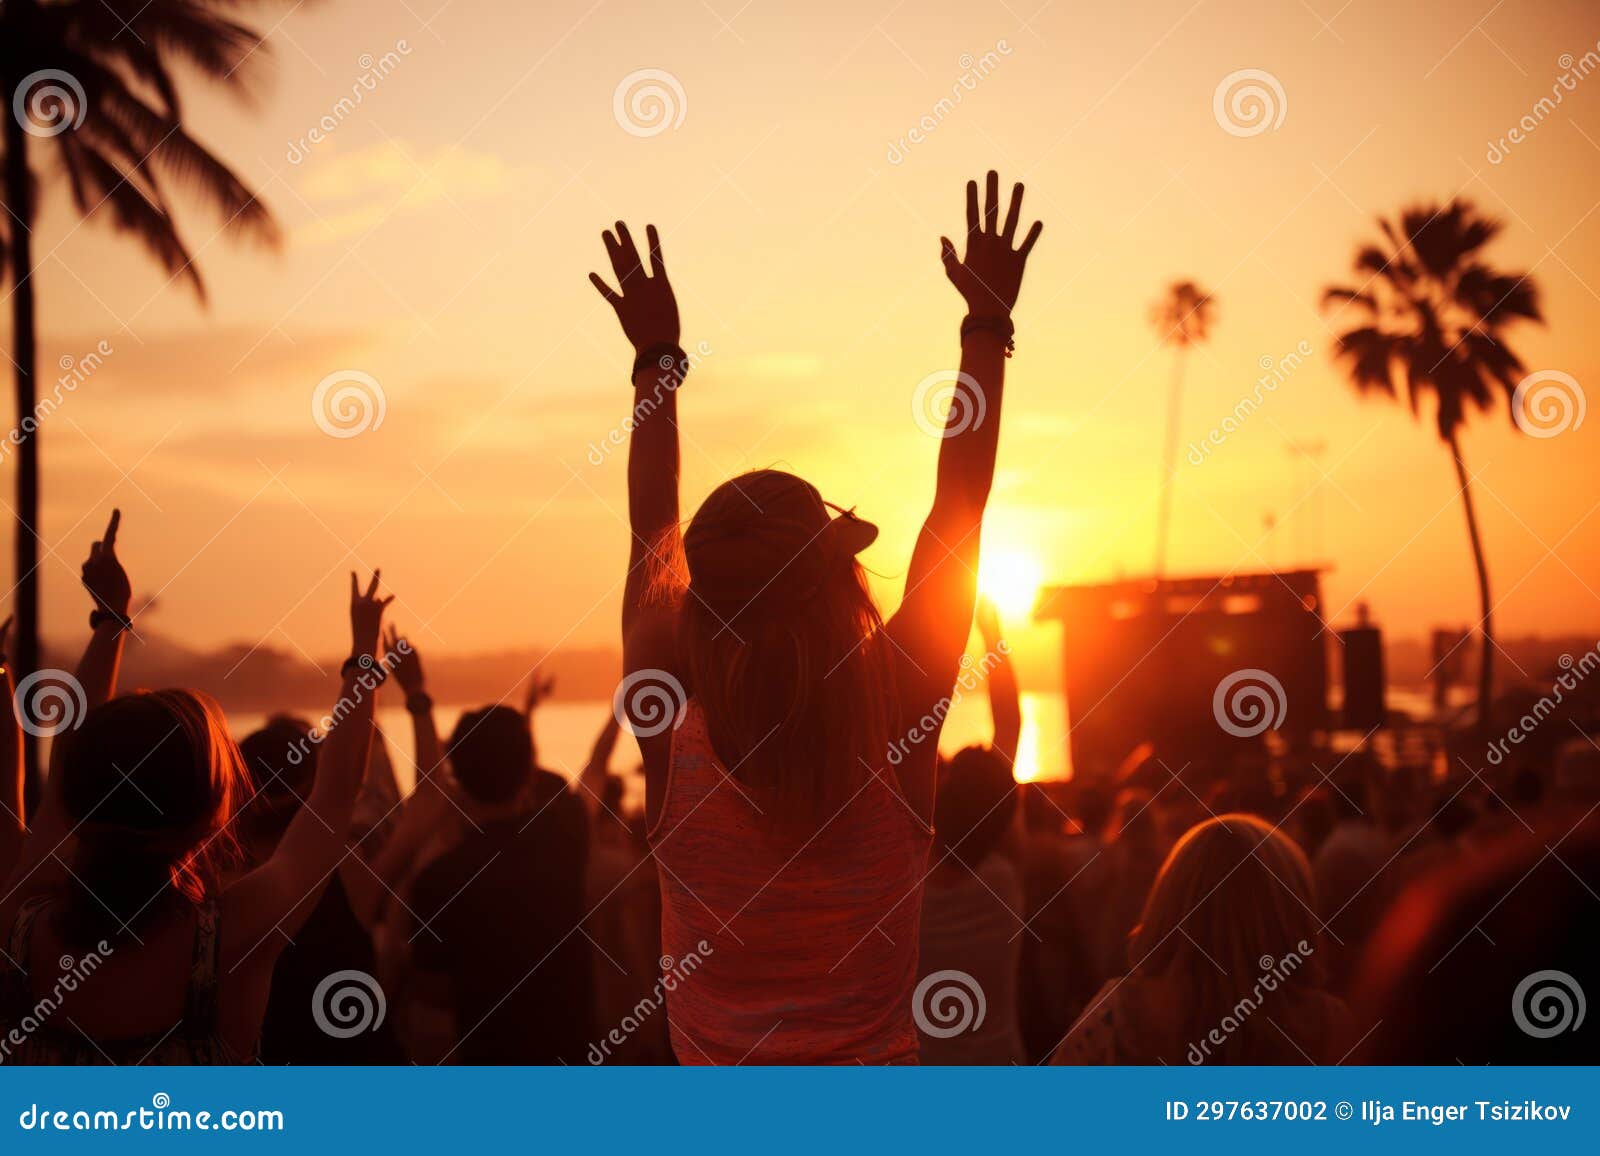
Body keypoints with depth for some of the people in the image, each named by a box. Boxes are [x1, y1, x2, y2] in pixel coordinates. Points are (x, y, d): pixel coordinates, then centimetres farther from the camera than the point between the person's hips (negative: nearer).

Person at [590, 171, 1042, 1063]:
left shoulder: (678, 742, -12)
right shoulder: (896, 722, -13)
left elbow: (652, 531, 3)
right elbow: (960, 507, -2)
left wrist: (658, 357, 12)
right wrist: (989, 322, 7)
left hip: (716, 1087, 1)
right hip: (876, 1059, 0)